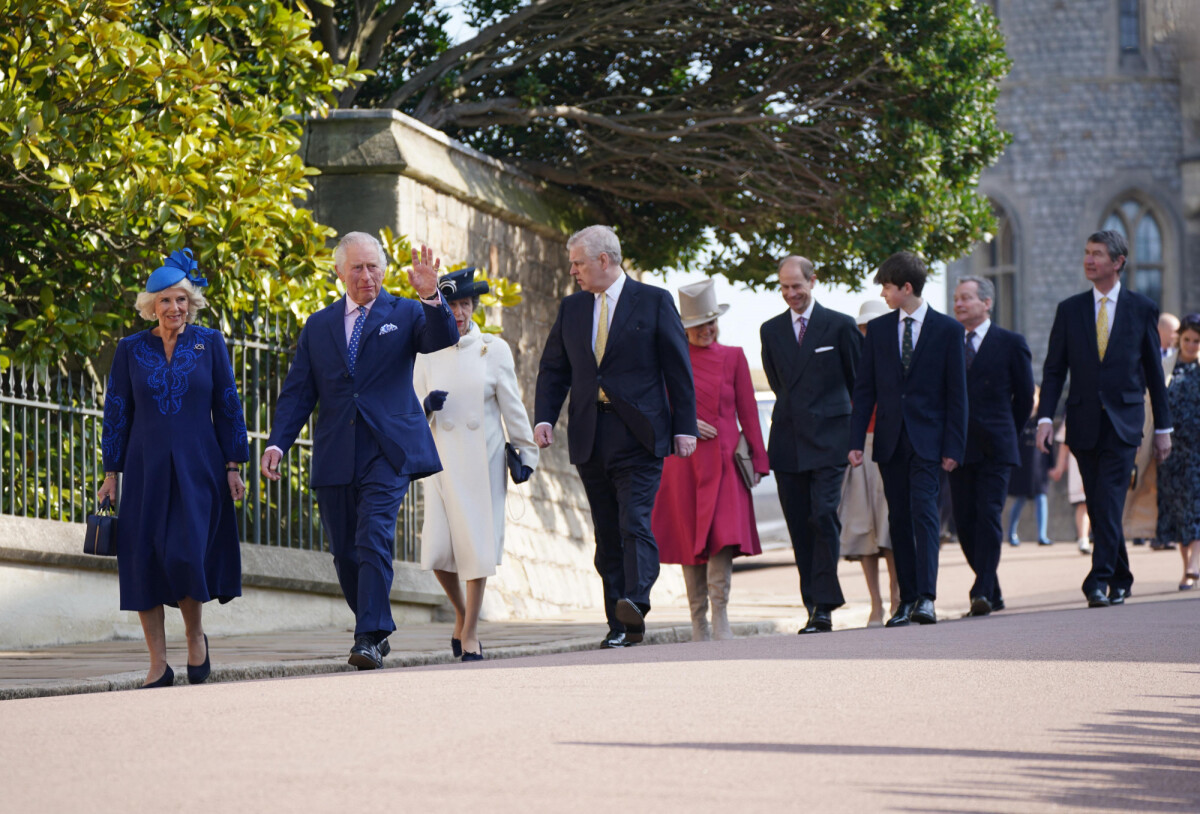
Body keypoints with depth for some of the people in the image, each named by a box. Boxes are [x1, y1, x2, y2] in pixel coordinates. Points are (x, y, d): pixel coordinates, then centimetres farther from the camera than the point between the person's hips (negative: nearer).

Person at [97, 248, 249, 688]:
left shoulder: (210, 343, 3)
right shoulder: (130, 349, 5)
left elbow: (228, 406, 5)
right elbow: (117, 412, 8)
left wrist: (233, 466, 1)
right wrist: (111, 473, 4)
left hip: (197, 469, -2)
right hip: (146, 470, 2)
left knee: (186, 553, -14)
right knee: (145, 561, -3)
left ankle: (195, 635, 13)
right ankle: (158, 664, 4)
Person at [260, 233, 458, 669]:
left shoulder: (405, 314, 8)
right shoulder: (318, 326, 15)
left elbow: (444, 339, -11)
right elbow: (297, 391, 12)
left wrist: (431, 296, -29)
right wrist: (277, 443, -1)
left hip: (387, 452, -4)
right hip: (336, 460, 4)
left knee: (374, 540, -17)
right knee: (345, 552, 6)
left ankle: (370, 638, -19)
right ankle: (376, 630, 23)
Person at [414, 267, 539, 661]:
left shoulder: (494, 349, 1)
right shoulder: (427, 354, 6)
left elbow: (512, 406, 5)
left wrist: (525, 452, 4)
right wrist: (427, 405, -12)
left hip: (484, 461, -1)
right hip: (443, 462, 1)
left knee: (478, 546, -5)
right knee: (437, 550, -6)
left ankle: (469, 633, 4)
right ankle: (461, 613, 21)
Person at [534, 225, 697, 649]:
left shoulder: (653, 301, 2)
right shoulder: (571, 308, 14)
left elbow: (678, 368, 2)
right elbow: (553, 369, 16)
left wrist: (684, 427, -3)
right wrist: (544, 418, 0)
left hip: (638, 434, -5)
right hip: (590, 438, 5)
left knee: (635, 522, -19)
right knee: (607, 534, 4)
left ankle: (636, 603, -30)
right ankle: (620, 626, 5)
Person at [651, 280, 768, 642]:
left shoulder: (733, 357, 8)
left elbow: (748, 411, 8)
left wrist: (757, 461, 5)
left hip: (724, 462, 0)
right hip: (683, 462, 0)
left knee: (723, 537, -14)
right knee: (689, 540, 2)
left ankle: (720, 619, -12)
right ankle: (698, 623, 9)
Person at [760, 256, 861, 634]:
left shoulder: (840, 326, 1)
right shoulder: (771, 330, 12)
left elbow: (860, 380, 9)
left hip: (828, 438, -4)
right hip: (788, 441, 4)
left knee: (824, 516, -16)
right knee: (799, 527, 3)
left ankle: (824, 606, -14)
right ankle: (816, 606, 8)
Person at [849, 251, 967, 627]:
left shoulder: (947, 330, 0)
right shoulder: (878, 329, 10)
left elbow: (956, 393, 0)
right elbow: (864, 388, 10)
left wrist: (953, 446, -5)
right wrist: (856, 440, 2)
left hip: (927, 440, -4)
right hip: (890, 440, 4)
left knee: (923, 512, -15)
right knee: (898, 519, 5)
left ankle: (926, 599, -21)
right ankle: (907, 599, 10)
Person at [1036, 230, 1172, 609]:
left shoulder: (1141, 308, 4)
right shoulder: (1069, 310, 8)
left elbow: (1154, 371, 7)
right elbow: (1054, 370, 7)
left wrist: (1163, 426, 7)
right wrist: (1045, 417, -5)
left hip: (1123, 421, -3)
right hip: (1084, 421, 3)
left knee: (1109, 502, -15)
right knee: (1099, 508, 7)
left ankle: (1100, 579, -17)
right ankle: (1120, 578, 20)